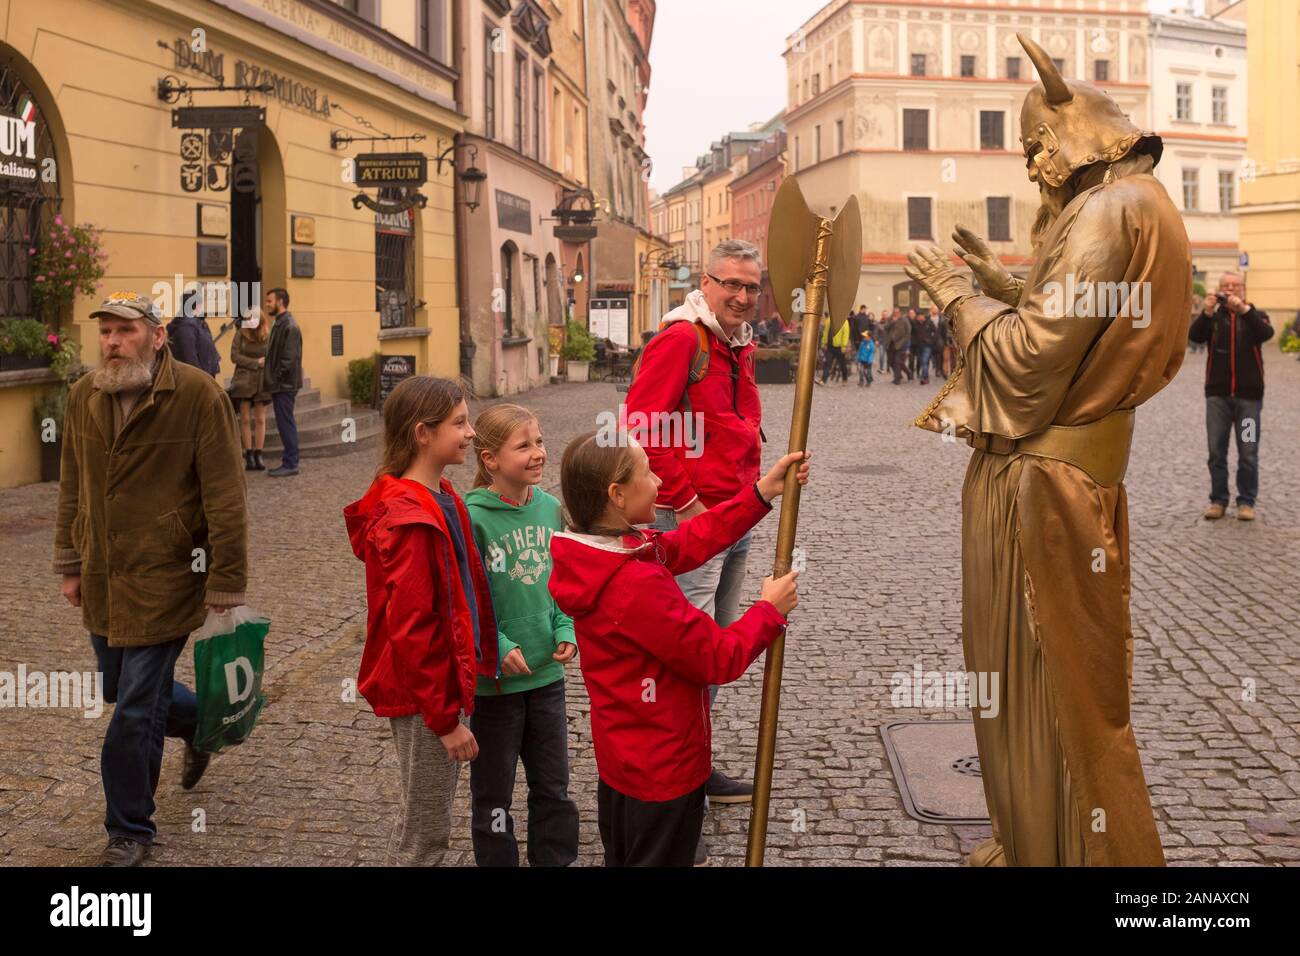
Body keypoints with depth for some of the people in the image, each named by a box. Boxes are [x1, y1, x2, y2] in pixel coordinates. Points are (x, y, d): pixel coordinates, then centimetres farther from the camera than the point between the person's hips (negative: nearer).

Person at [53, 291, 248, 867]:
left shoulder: (198, 396, -15)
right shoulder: (83, 397, 4)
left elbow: (225, 500, -15)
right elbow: (71, 489, 14)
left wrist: (225, 586, -15)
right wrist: (71, 566, 15)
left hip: (163, 582, -6)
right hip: (102, 582, 6)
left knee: (135, 710, -1)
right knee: (122, 691, 19)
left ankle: (129, 830, 19)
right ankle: (202, 723, 49)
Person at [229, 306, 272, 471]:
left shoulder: (268, 335, -1)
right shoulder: (240, 334, 2)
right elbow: (234, 356, -4)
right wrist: (256, 363, -11)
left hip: (262, 382, 0)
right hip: (243, 381, 0)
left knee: (260, 420, 3)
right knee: (245, 419, 1)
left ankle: (258, 455, 8)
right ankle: (249, 456, 4)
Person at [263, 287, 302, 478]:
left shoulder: (289, 326, -15)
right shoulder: (279, 324, 16)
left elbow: (290, 358, -21)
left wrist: (277, 377, -17)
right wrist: (270, 376, 11)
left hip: (285, 384, -10)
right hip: (280, 384, 10)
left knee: (286, 423, -6)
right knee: (285, 423, 12)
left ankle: (290, 464, -1)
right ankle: (289, 461, 18)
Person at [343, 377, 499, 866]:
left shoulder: (440, 499, 7)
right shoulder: (410, 520, -23)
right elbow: (409, 630, -24)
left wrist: (455, 699, 16)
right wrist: (445, 716, -20)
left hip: (449, 676, 9)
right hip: (423, 696, -9)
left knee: (429, 813, 22)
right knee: (425, 826, 6)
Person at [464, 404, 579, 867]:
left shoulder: (550, 508, 0)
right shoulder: (472, 517, -18)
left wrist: (565, 631, -1)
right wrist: (498, 647, -22)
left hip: (547, 673, 5)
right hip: (493, 678, -5)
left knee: (553, 786, 18)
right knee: (493, 792, 13)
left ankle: (555, 859, 35)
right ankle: (498, 861, 30)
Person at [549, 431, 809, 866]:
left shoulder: (590, 555, -5)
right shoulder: (639, 586, -33)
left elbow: (689, 542, 3)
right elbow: (721, 658, -23)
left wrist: (763, 492, 2)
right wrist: (770, 610, -7)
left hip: (619, 755, 9)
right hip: (663, 769, -9)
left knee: (621, 858, 25)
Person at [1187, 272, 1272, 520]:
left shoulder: (1255, 315, 5)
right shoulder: (1213, 317, 7)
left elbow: (1266, 333, -16)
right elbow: (1194, 336, -11)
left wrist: (1244, 309, -27)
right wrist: (1206, 312, -26)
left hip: (1248, 395, -1)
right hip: (1217, 394, 1)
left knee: (1248, 452, 3)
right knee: (1217, 451, 4)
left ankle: (1246, 501, 11)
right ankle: (1218, 500, 12)